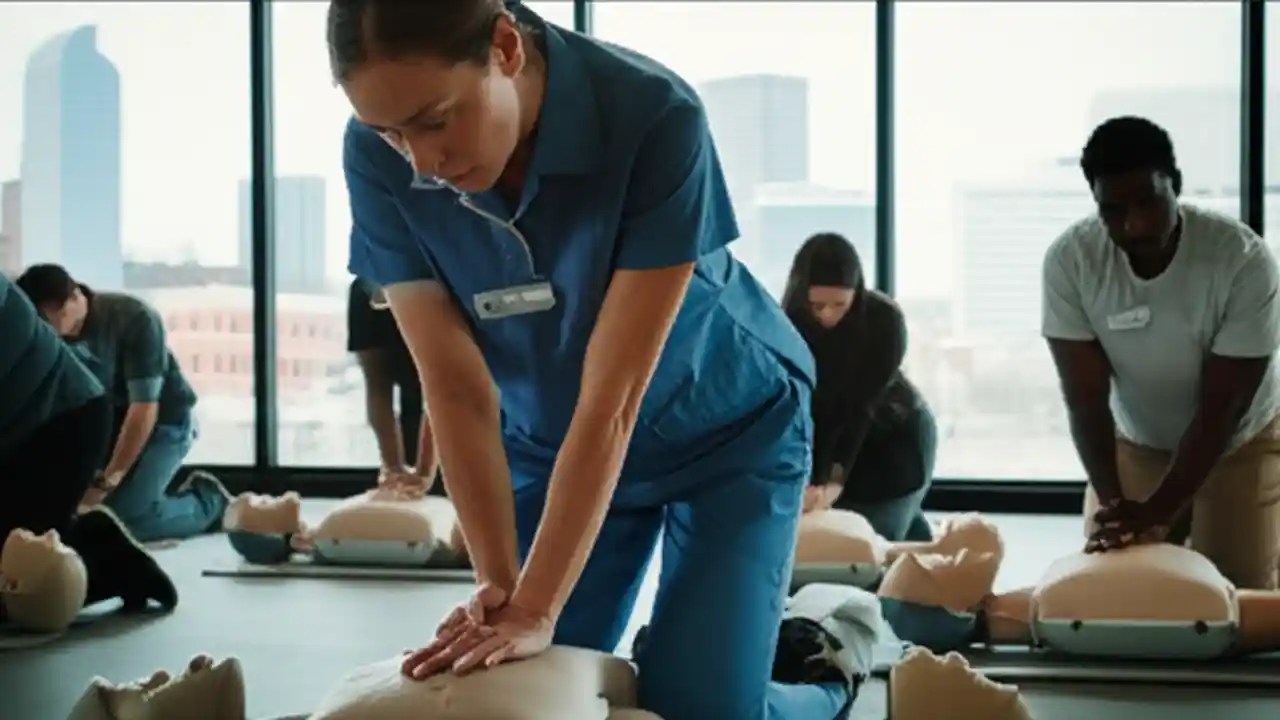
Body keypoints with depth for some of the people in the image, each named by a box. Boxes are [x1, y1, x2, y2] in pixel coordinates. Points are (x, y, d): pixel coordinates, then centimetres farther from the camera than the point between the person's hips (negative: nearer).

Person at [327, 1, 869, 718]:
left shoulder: (655, 117, -34)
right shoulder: (379, 159, -23)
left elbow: (612, 400, -32)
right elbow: (457, 391, -18)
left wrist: (538, 610, -32)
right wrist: (499, 586, -22)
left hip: (725, 429, -3)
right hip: (549, 443, 4)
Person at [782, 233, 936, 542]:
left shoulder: (884, 319, -28)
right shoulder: (790, 324, -21)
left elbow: (862, 406, -32)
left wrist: (834, 483, -43)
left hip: (897, 434, -3)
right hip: (825, 437, 3)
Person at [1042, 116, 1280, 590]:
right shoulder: (1068, 260, -26)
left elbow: (1220, 410, -29)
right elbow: (1086, 399, -23)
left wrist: (1158, 512, -37)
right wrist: (1111, 503, -36)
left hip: (1239, 445, -2)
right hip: (1134, 444, 2)